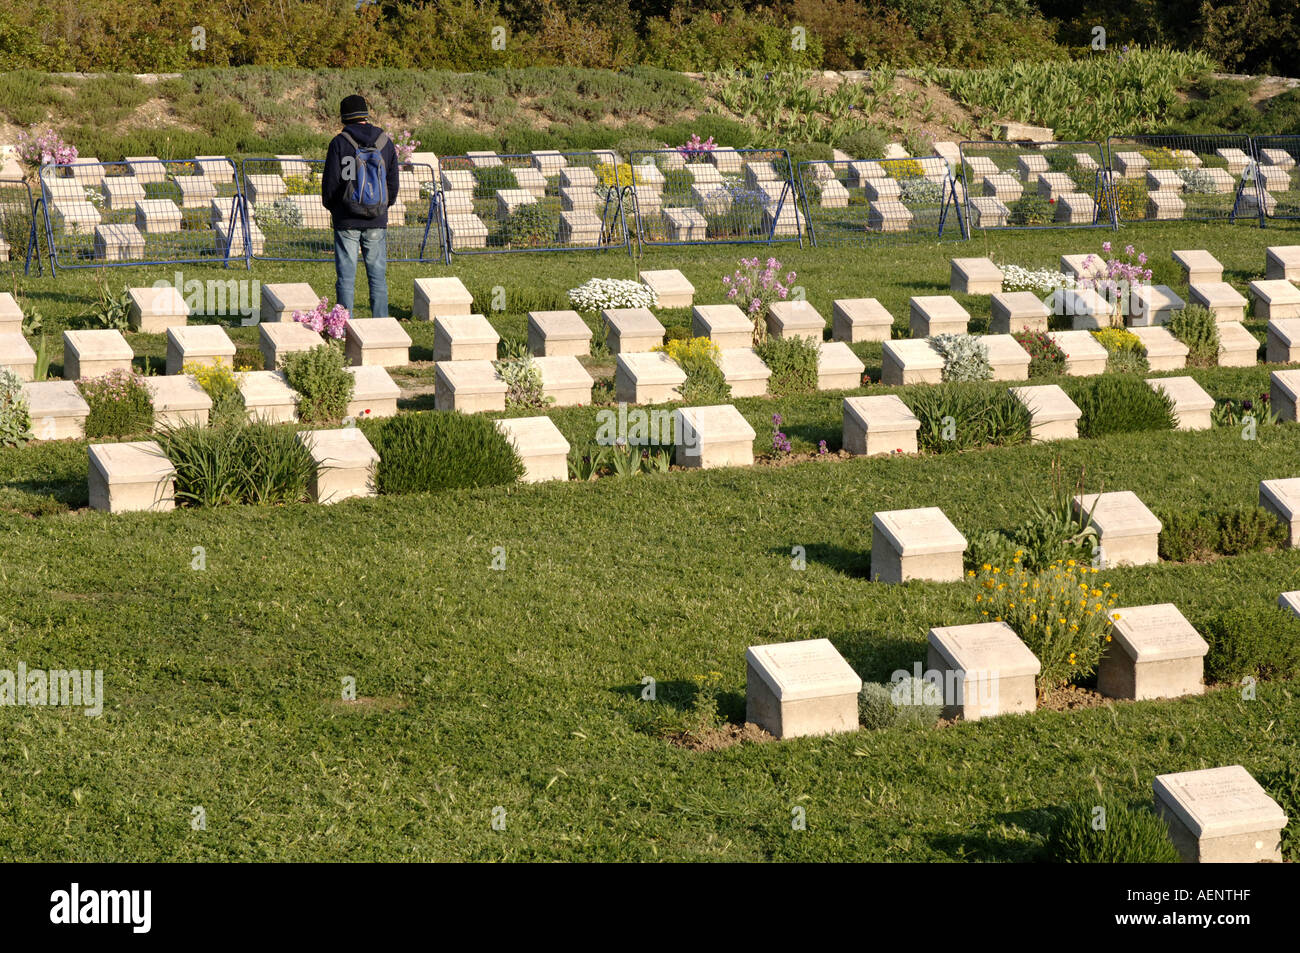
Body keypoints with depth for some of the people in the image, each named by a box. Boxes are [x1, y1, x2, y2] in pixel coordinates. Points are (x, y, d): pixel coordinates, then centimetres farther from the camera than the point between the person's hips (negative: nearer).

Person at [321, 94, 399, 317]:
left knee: (346, 278, 1)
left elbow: (330, 182, -5)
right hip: (377, 223, 3)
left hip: (346, 221, -3)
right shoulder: (385, 142, 4)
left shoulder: (340, 142, -6)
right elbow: (393, 183, 7)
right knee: (378, 276, 8)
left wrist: (331, 207, 11)